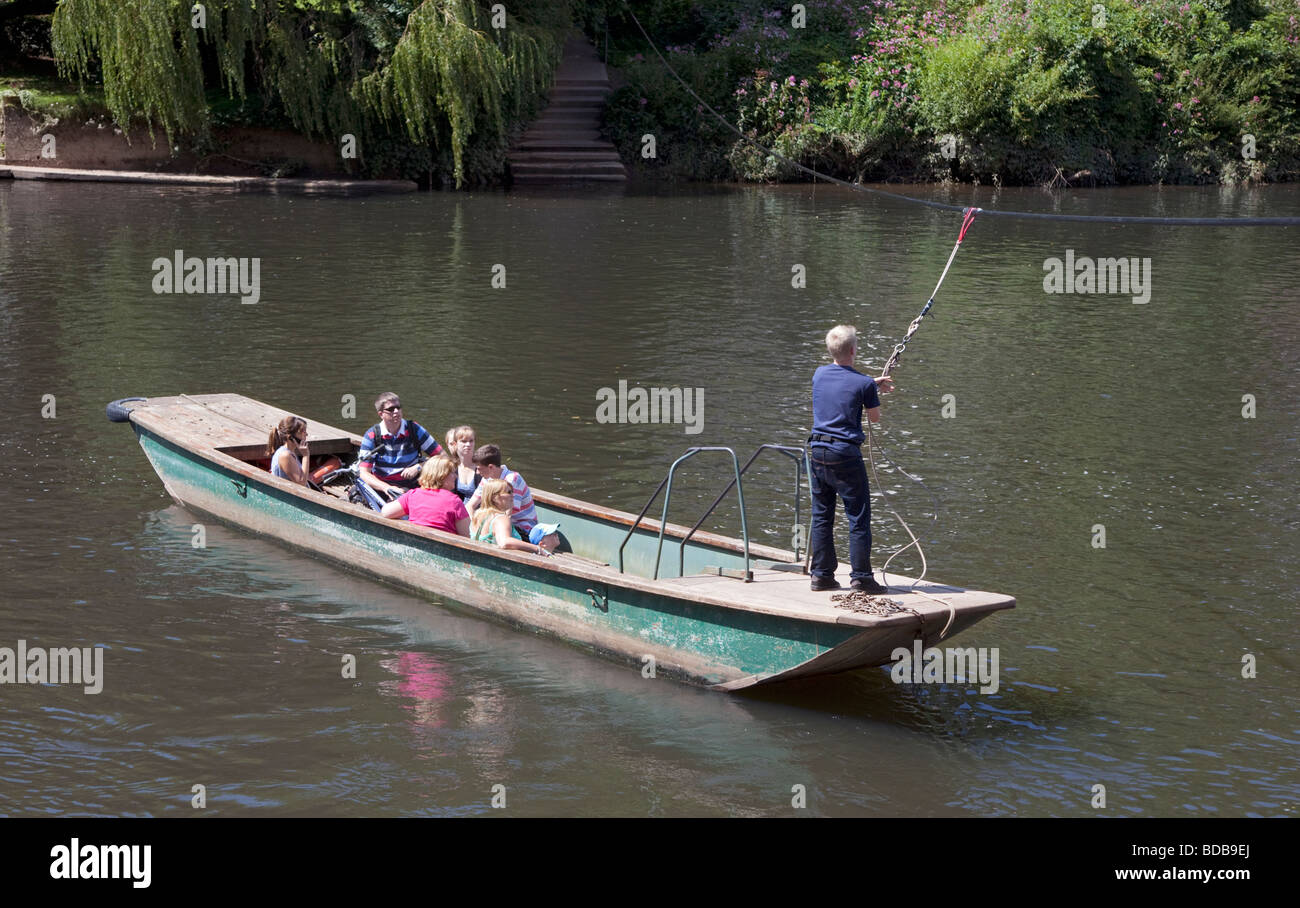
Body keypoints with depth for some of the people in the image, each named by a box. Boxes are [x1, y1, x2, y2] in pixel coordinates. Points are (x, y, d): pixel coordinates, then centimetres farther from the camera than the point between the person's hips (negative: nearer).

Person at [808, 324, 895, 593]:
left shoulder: (819, 375, 6)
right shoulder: (864, 384, -10)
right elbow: (875, 418, 5)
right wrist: (874, 390, 23)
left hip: (817, 450, 5)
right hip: (845, 455, -5)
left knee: (821, 516, 12)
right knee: (859, 518, 1)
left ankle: (821, 574, 14)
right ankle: (860, 577, 0)